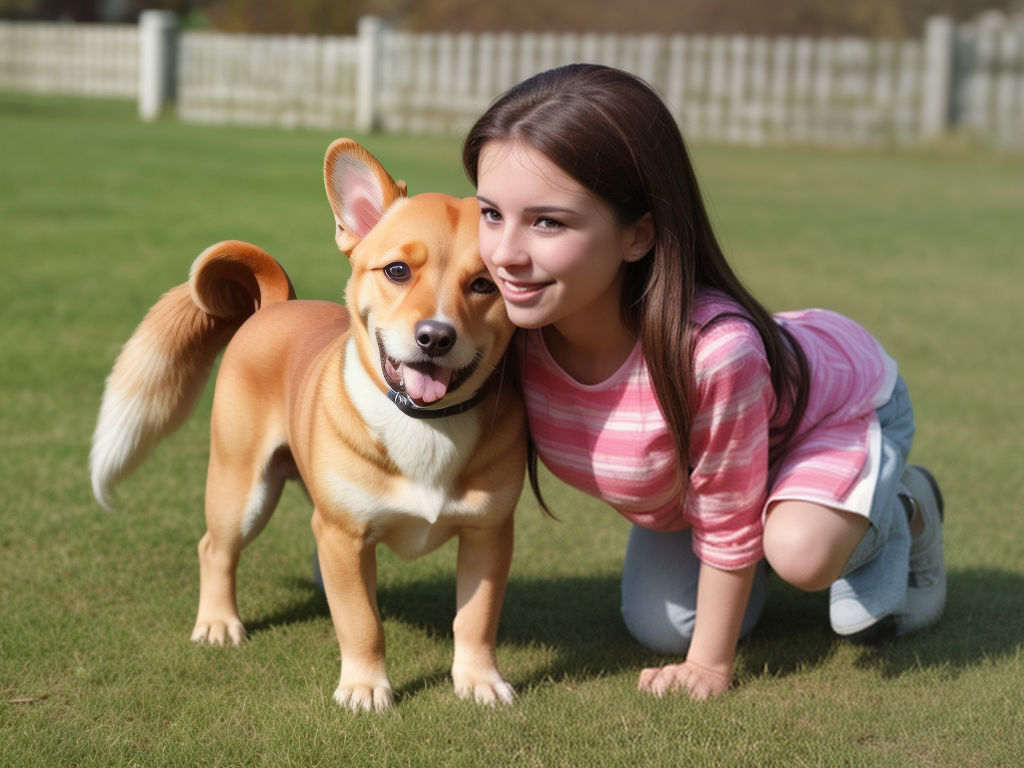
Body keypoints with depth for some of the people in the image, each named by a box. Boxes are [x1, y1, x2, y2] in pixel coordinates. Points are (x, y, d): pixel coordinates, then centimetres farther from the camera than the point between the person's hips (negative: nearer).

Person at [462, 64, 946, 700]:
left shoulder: (713, 351, -48)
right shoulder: (515, 322, -33)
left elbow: (728, 525, -30)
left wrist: (710, 665, -19)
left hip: (841, 396, -5)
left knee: (801, 553, -32)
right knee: (660, 627, 0)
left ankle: (905, 514, 2)